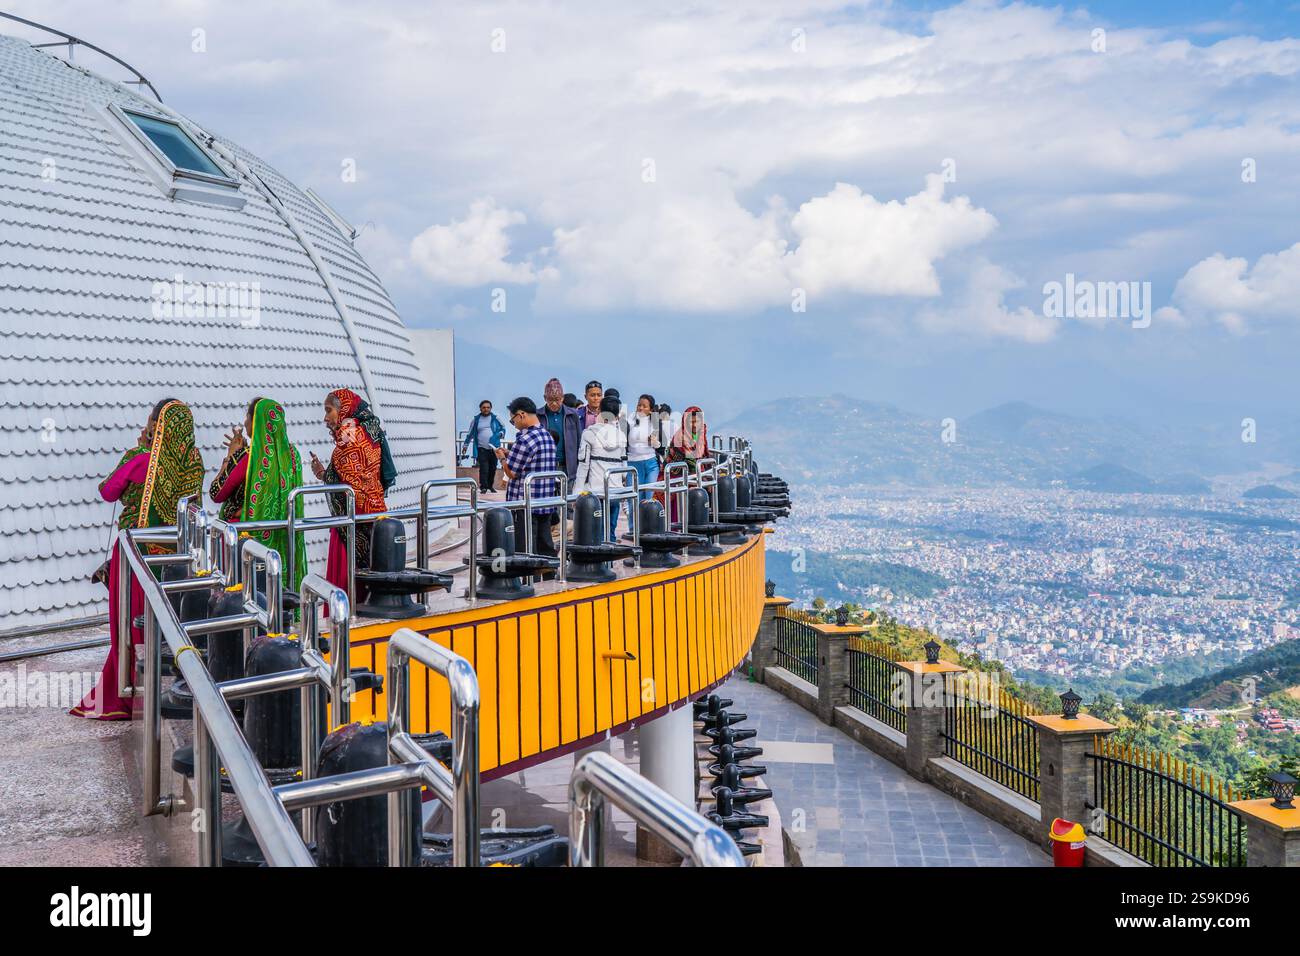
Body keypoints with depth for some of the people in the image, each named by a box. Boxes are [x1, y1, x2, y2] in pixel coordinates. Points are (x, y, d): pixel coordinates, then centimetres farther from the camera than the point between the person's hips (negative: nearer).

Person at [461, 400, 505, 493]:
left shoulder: (495, 419, 5)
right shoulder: (476, 420, 7)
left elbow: (503, 427, 20)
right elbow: (470, 433, 15)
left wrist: (501, 434, -1)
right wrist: (466, 445, 15)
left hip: (494, 448, 1)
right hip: (482, 449, -1)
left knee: (492, 469, 7)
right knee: (483, 468, -13)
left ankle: (490, 486, 21)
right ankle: (483, 487, -11)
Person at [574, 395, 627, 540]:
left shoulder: (589, 433, -4)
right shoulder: (621, 435, 6)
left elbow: (583, 464, -5)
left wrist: (578, 491, -2)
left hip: (594, 491, -3)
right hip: (615, 491, 3)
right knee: (611, 532, 8)